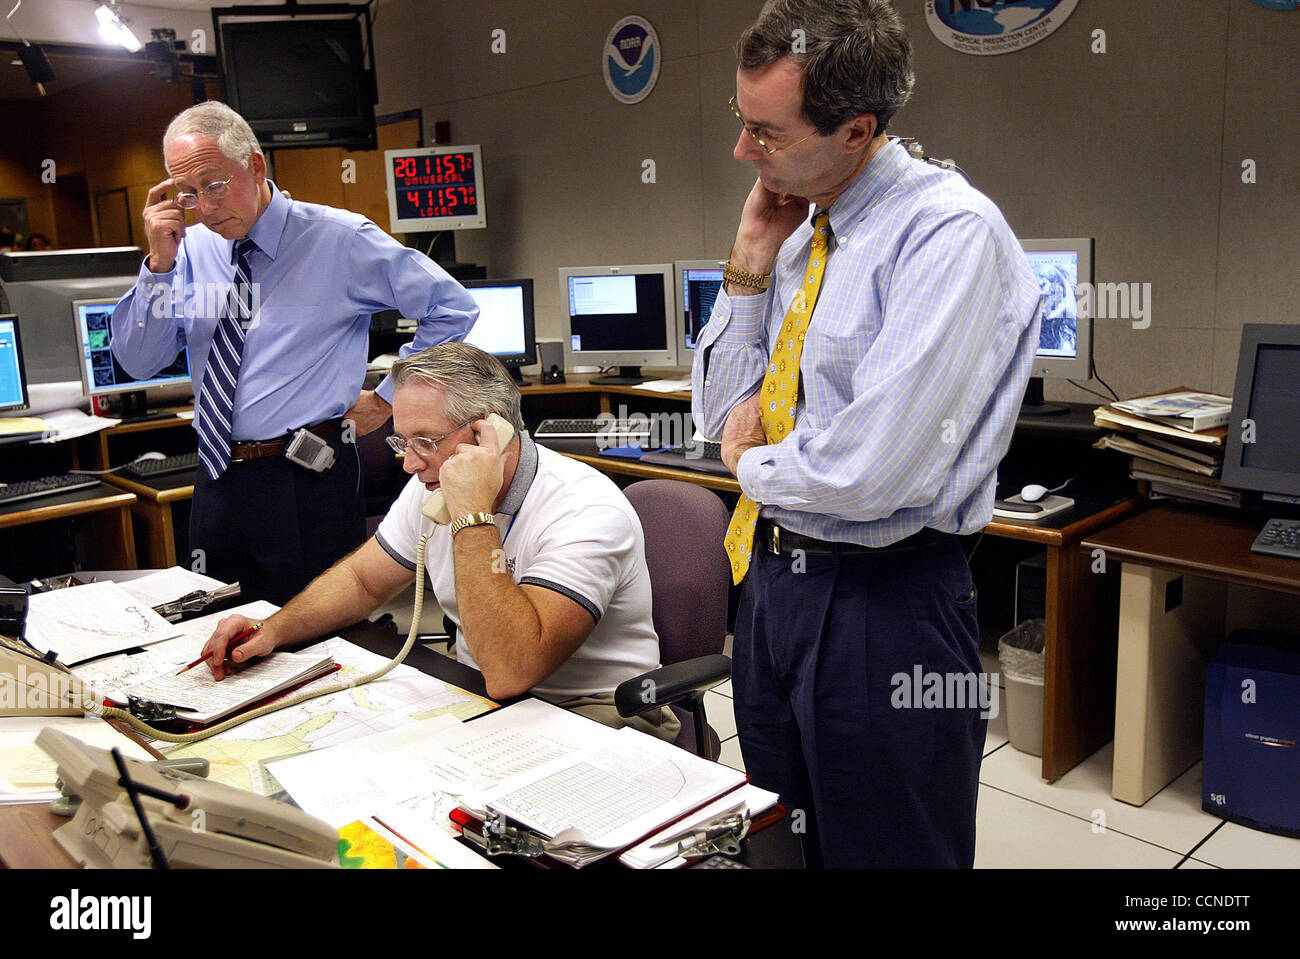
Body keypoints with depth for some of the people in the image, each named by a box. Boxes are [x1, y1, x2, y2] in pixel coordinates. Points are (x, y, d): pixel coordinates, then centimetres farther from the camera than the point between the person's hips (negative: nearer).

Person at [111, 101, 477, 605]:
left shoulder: (339, 239, -7)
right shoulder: (191, 249, 5)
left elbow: (453, 308, -5)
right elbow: (139, 362, 2)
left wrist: (387, 398, -4)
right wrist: (159, 264, -10)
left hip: (306, 479, -5)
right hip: (216, 476, 5)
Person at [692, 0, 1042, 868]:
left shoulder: (953, 233, -19)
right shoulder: (801, 228, 6)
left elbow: (873, 471, -28)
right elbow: (722, 417, 9)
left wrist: (754, 465, -7)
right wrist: (752, 260, -1)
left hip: (885, 607, -8)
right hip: (772, 577, 8)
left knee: (883, 849, 12)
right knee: (780, 845, 24)